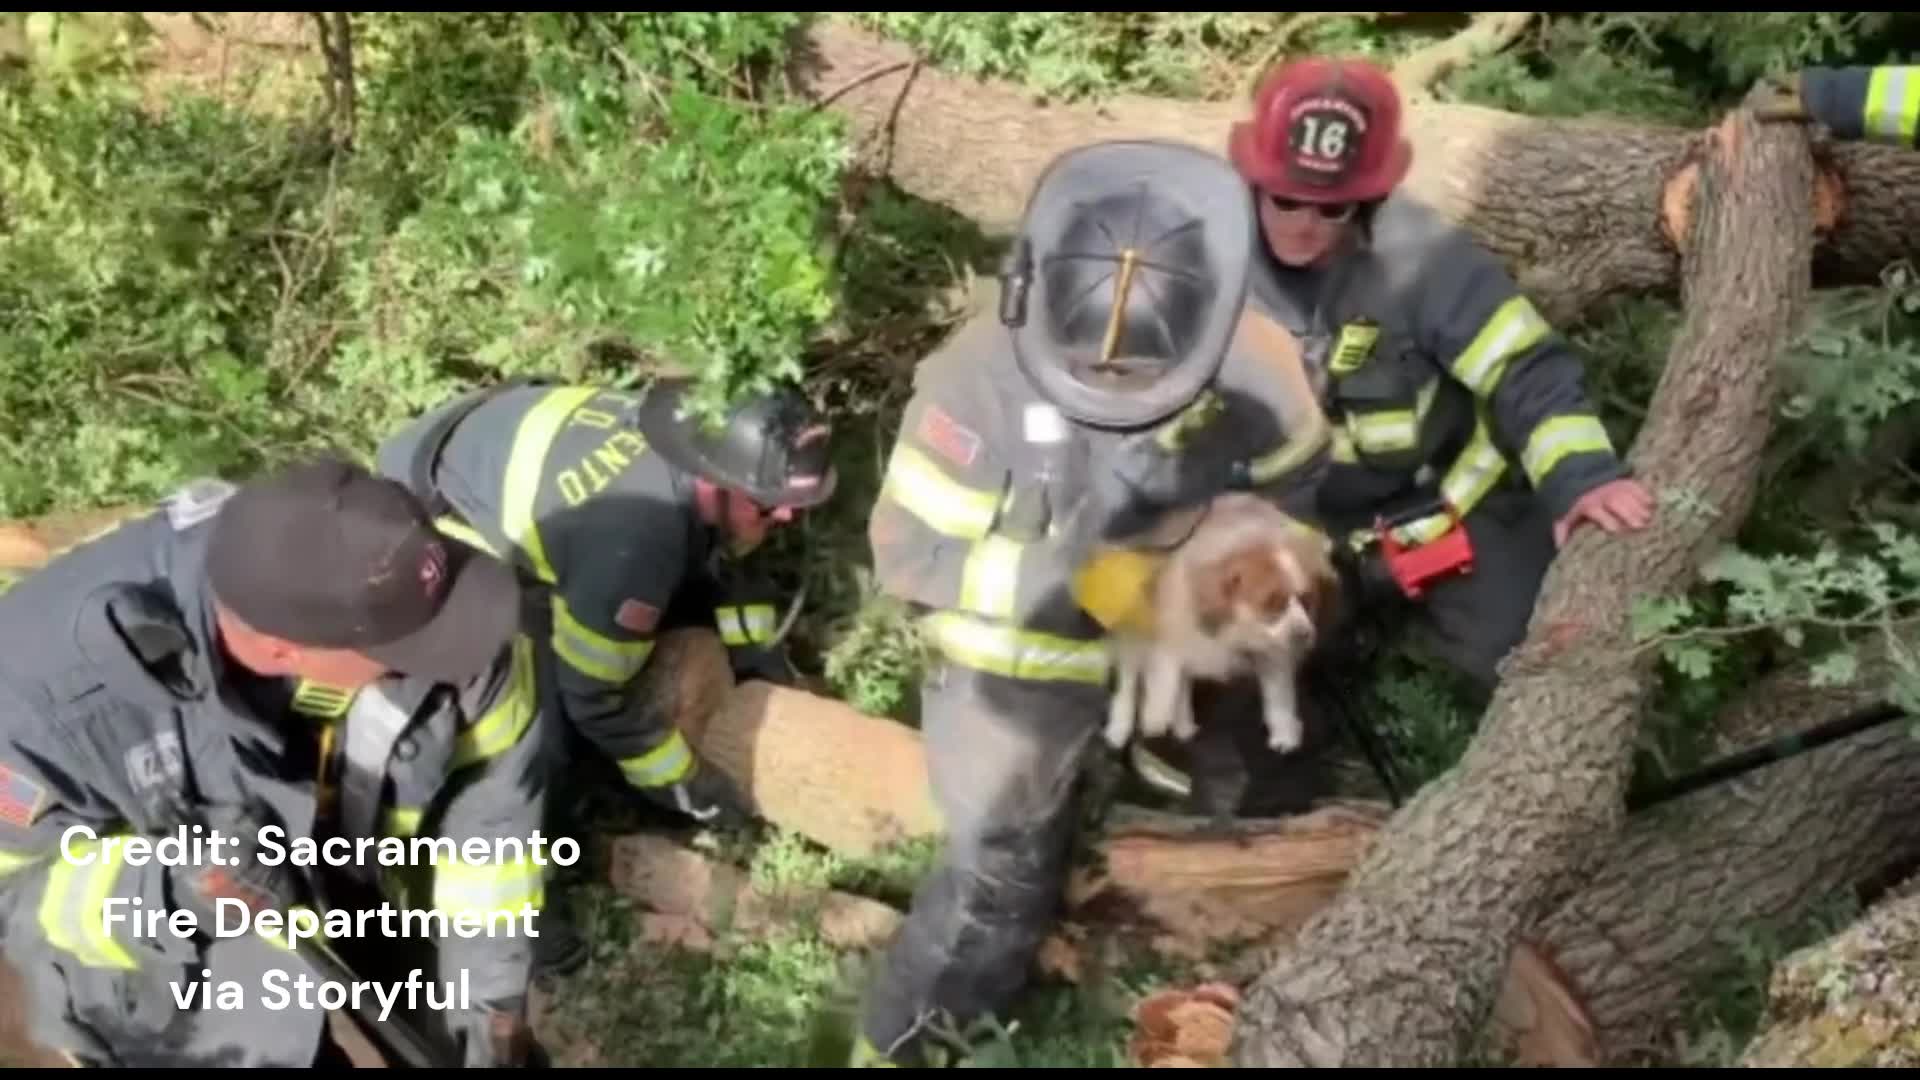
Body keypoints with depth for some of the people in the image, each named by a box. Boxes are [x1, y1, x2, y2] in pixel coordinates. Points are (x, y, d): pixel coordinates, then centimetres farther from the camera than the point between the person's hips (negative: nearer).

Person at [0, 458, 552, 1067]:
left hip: (385, 899, 3)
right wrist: (165, 886, -40)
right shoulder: (54, 670, -37)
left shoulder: (384, 578, -32)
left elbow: (492, 790, -17)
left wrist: (488, 989, -14)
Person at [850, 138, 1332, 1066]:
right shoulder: (981, 375, -30)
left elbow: (1292, 477, -1)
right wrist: (1071, 575, -33)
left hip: (1155, 640, 3)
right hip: (1010, 662, -3)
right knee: (1000, 873, 3)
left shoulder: (1251, 365, -21)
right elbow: (906, 552, -24)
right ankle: (895, 1039, 24)